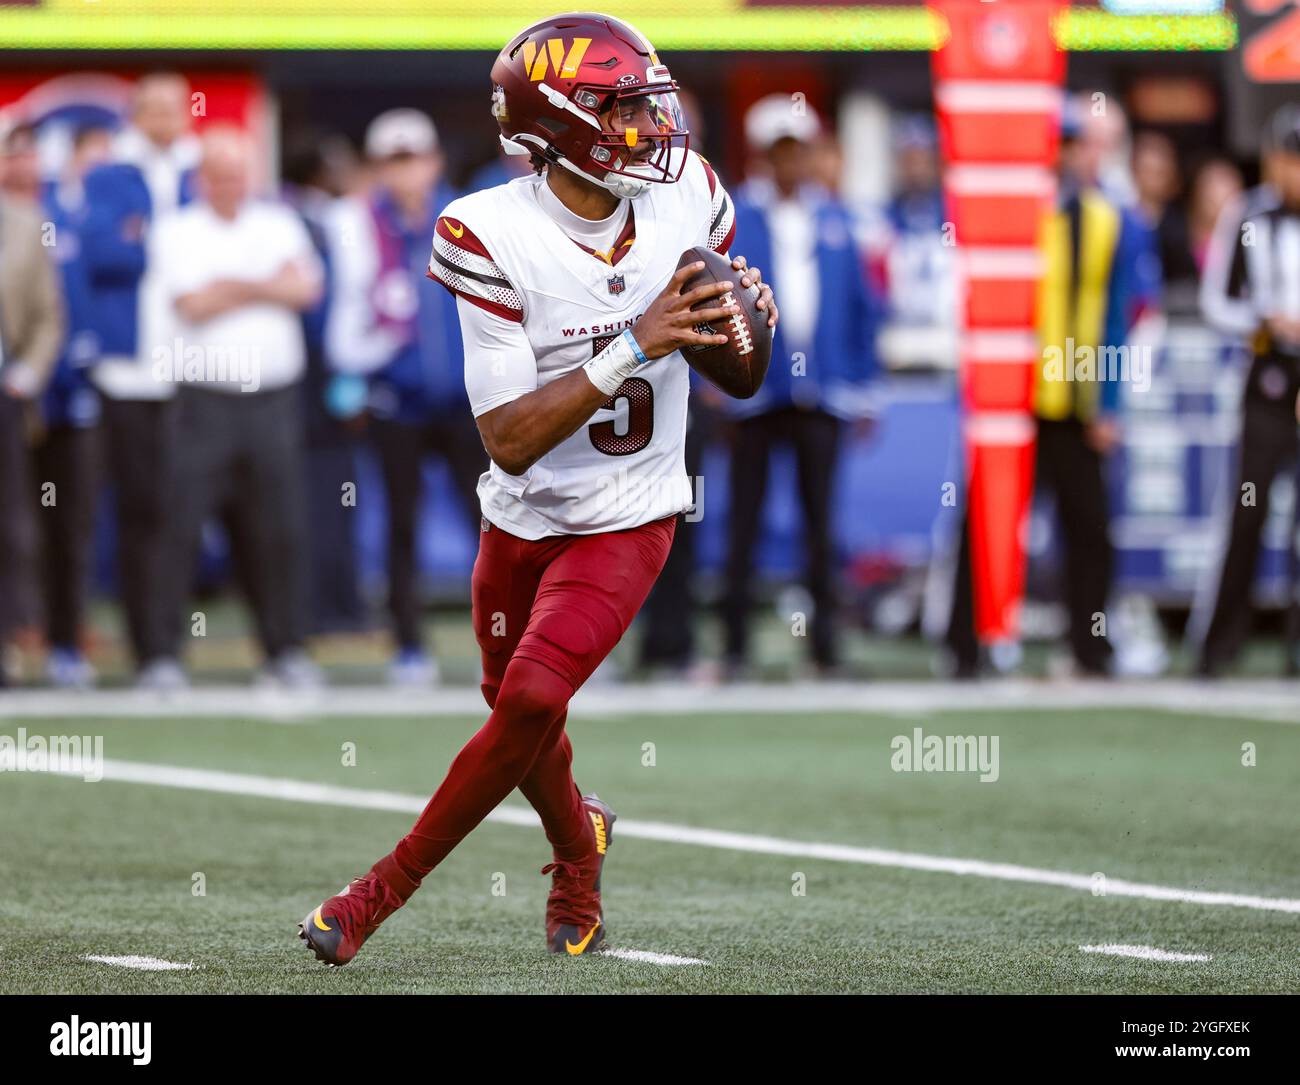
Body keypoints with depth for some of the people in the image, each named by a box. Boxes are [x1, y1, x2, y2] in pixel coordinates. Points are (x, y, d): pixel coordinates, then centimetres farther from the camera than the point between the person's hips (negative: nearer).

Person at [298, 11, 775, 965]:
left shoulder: (685, 193, -10)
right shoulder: (496, 237, -22)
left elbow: (728, 365, 9)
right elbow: (511, 440, -25)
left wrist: (746, 311, -15)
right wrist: (632, 347, -33)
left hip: (628, 520, 0)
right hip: (525, 518, 0)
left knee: (533, 700, -16)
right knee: (517, 706, 16)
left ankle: (387, 888, -1)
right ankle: (579, 846, 49)